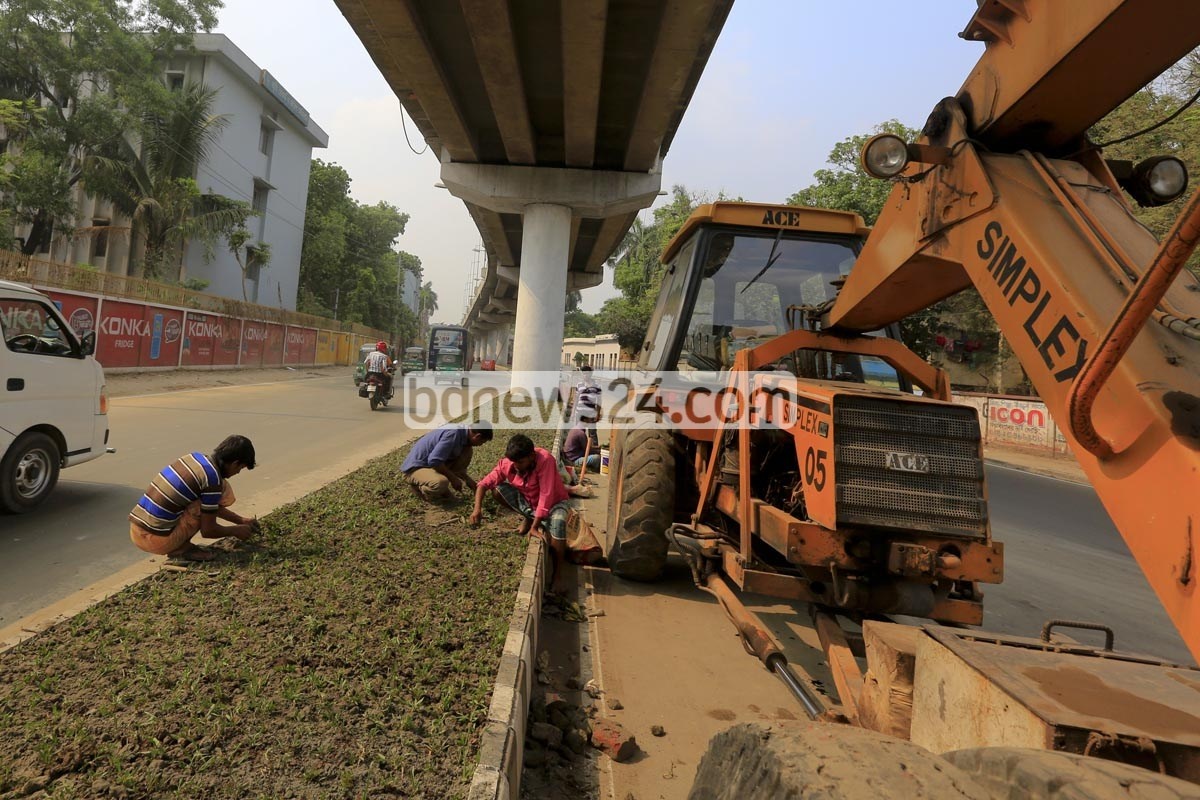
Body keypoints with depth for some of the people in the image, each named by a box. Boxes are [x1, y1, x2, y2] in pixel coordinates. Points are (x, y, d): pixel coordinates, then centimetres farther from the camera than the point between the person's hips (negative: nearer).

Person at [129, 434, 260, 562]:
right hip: (158, 541, -8)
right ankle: (180, 549, 0)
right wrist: (235, 530, 11)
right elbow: (208, 530, -8)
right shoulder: (213, 478, -16)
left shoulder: (195, 457, 8)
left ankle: (178, 546, 12)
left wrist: (241, 520, 30)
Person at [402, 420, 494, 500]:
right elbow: (434, 461, -31)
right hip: (415, 467, -9)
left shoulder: (463, 433, 1)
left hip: (431, 463, 9)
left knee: (466, 451, 0)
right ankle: (419, 486, -4)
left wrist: (467, 479, 8)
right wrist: (453, 478, -19)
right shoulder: (453, 434, -27)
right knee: (441, 483, -37)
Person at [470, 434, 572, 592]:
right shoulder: (507, 463, -19)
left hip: (553, 502, -5)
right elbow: (485, 482, -14)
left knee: (558, 521, -38)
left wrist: (535, 526, -34)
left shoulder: (545, 460, -33)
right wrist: (478, 508, -30)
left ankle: (558, 574, -23)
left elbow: (546, 496, -34)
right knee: (497, 488, -14)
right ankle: (527, 518, 6)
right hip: (528, 501, 5)